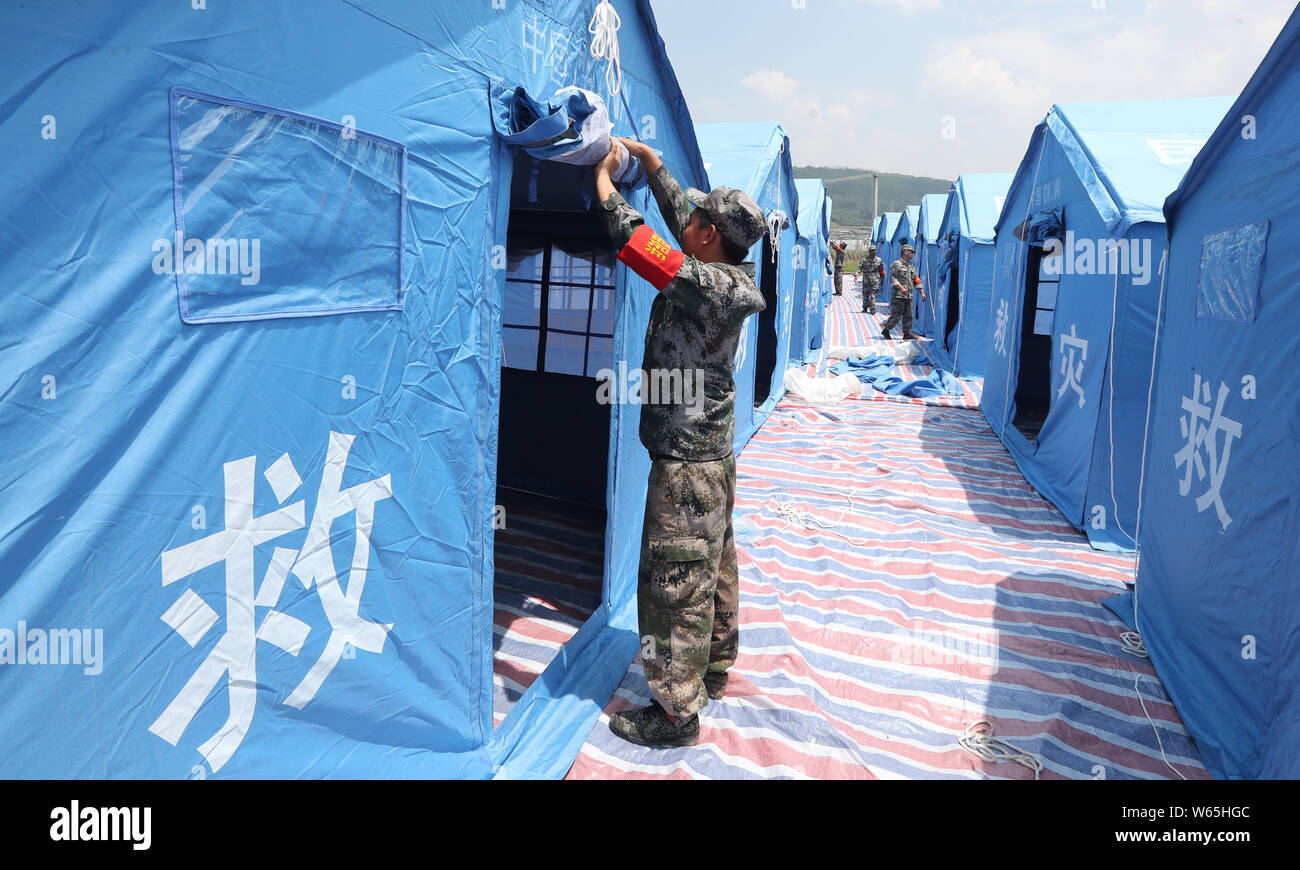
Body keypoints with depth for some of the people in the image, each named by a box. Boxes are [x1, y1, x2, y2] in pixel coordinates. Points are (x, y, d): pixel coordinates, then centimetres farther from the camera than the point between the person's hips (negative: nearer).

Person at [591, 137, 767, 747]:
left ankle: (676, 712, 10)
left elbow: (637, 242, -25)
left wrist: (603, 179, -9)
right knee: (714, 568, 20)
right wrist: (645, 156, 21)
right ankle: (712, 671, 38)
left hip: (686, 462, -10)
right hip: (713, 452, 10)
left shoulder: (706, 284, -21)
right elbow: (677, 209, 19)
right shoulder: (725, 275, 6)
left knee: (674, 581, -1)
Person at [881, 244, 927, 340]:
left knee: (908, 316, 2)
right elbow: (892, 278, -13)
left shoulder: (911, 267, 20)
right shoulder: (896, 264, -3)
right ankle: (885, 330, 8)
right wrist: (901, 288, -25)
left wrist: (922, 293, 11)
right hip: (898, 296, -7)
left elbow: (917, 281, 20)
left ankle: (907, 333, 6)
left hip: (909, 296, 7)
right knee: (896, 316, -8)